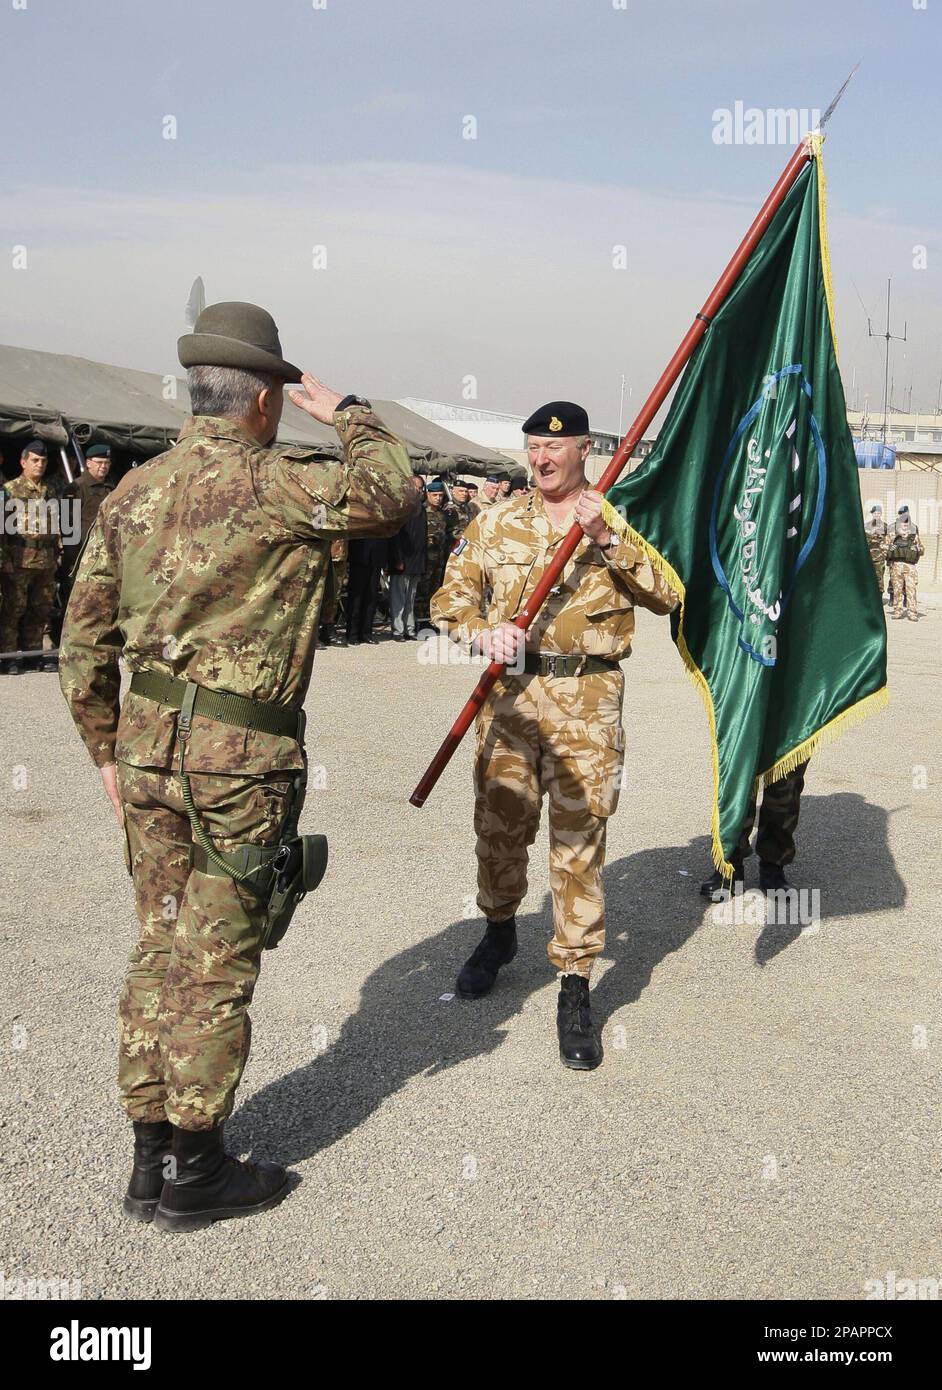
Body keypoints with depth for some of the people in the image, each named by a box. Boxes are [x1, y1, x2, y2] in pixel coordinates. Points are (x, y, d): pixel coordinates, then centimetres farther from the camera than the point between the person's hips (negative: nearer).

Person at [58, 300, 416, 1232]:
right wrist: (349, 416, 12)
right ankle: (193, 1172, 18)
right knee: (218, 961, 5)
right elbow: (390, 494, -2)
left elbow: (83, 642, 10)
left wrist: (109, 751, 18)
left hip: (148, 747, 7)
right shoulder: (274, 484, -13)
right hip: (242, 757, -6)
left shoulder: (131, 493, 8)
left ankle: (150, 1156, 28)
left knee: (160, 947, 16)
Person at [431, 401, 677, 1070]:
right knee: (499, 823, 12)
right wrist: (483, 631, -13)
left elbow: (667, 595, -8)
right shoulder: (498, 522, 9)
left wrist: (607, 539, -18)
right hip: (510, 694, 3)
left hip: (587, 701, -3)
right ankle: (500, 932, 40)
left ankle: (576, 987, 9)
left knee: (579, 840, -1)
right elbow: (451, 596, 8)